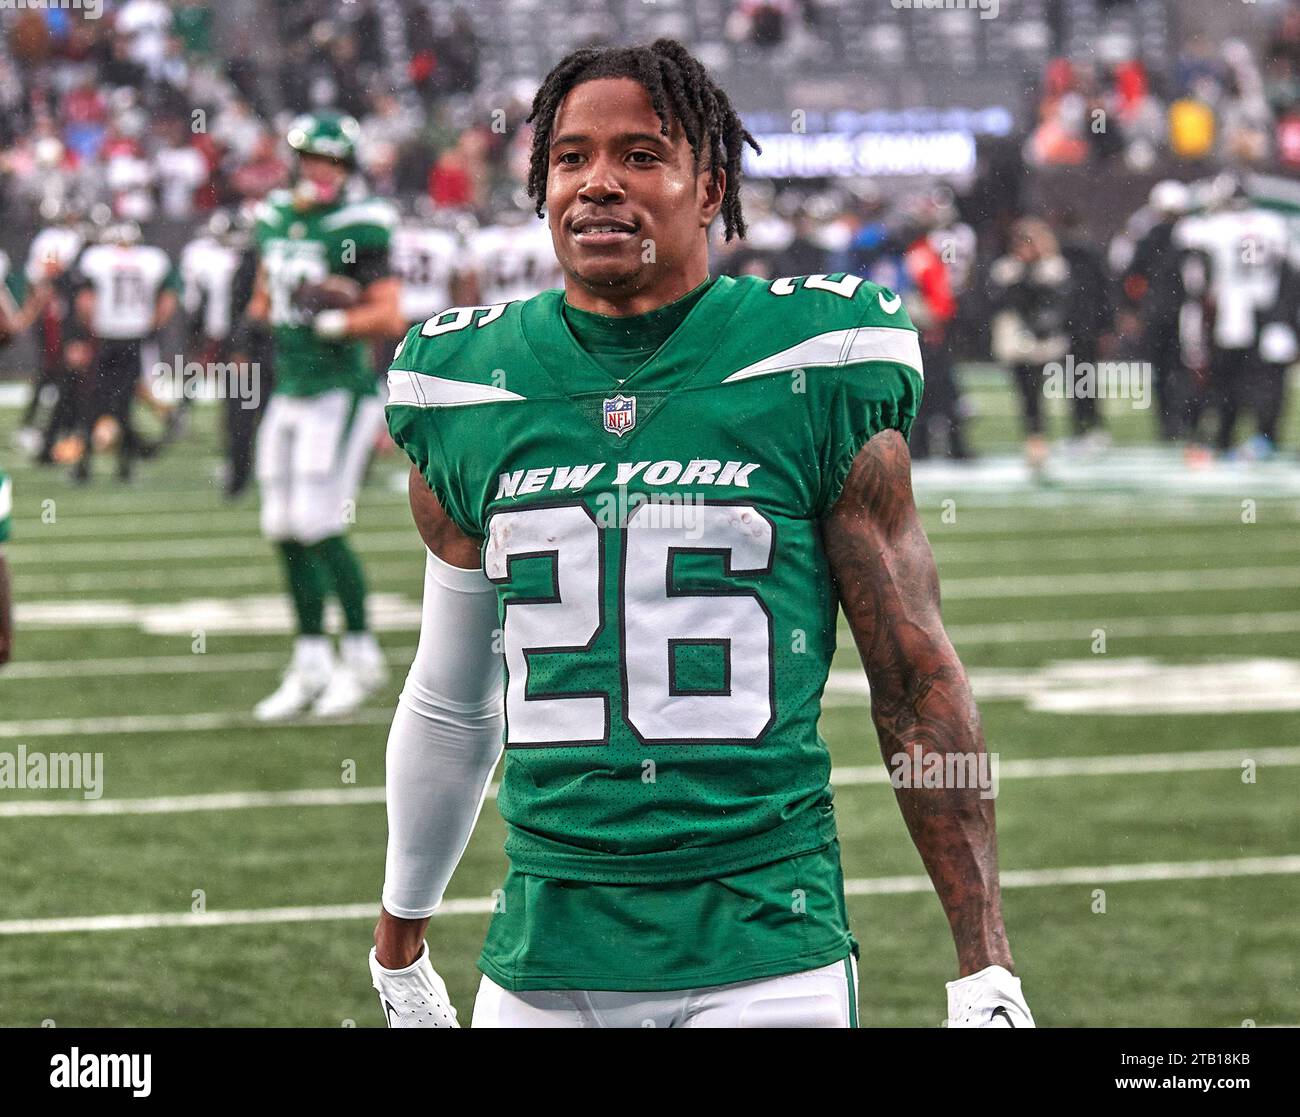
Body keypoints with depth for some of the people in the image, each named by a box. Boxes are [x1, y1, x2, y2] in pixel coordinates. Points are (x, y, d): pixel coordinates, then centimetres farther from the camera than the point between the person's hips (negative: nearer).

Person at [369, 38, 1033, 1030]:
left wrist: (988, 975, -3)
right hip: (543, 964, 3)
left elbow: (918, 683, 1)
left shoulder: (811, 378, -1)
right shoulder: (473, 391, 7)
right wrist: (398, 951, 25)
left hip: (766, 957, -3)